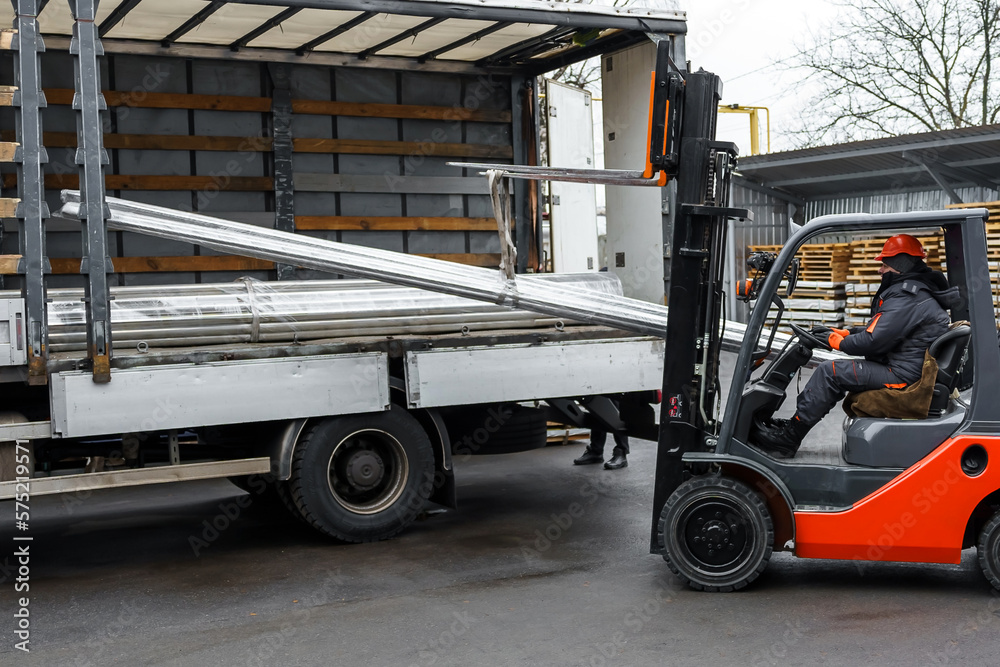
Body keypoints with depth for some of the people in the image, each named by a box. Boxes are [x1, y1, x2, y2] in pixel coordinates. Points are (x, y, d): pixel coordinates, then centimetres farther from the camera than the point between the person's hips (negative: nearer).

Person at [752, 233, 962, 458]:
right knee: (839, 370, 16)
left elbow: (874, 341, -23)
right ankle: (794, 425, 15)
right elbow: (878, 329, 21)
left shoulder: (905, 298, -18)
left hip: (904, 378, -11)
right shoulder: (917, 291, 17)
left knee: (829, 372, -12)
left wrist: (837, 341, -6)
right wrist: (842, 332, 12)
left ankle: (787, 439, -6)